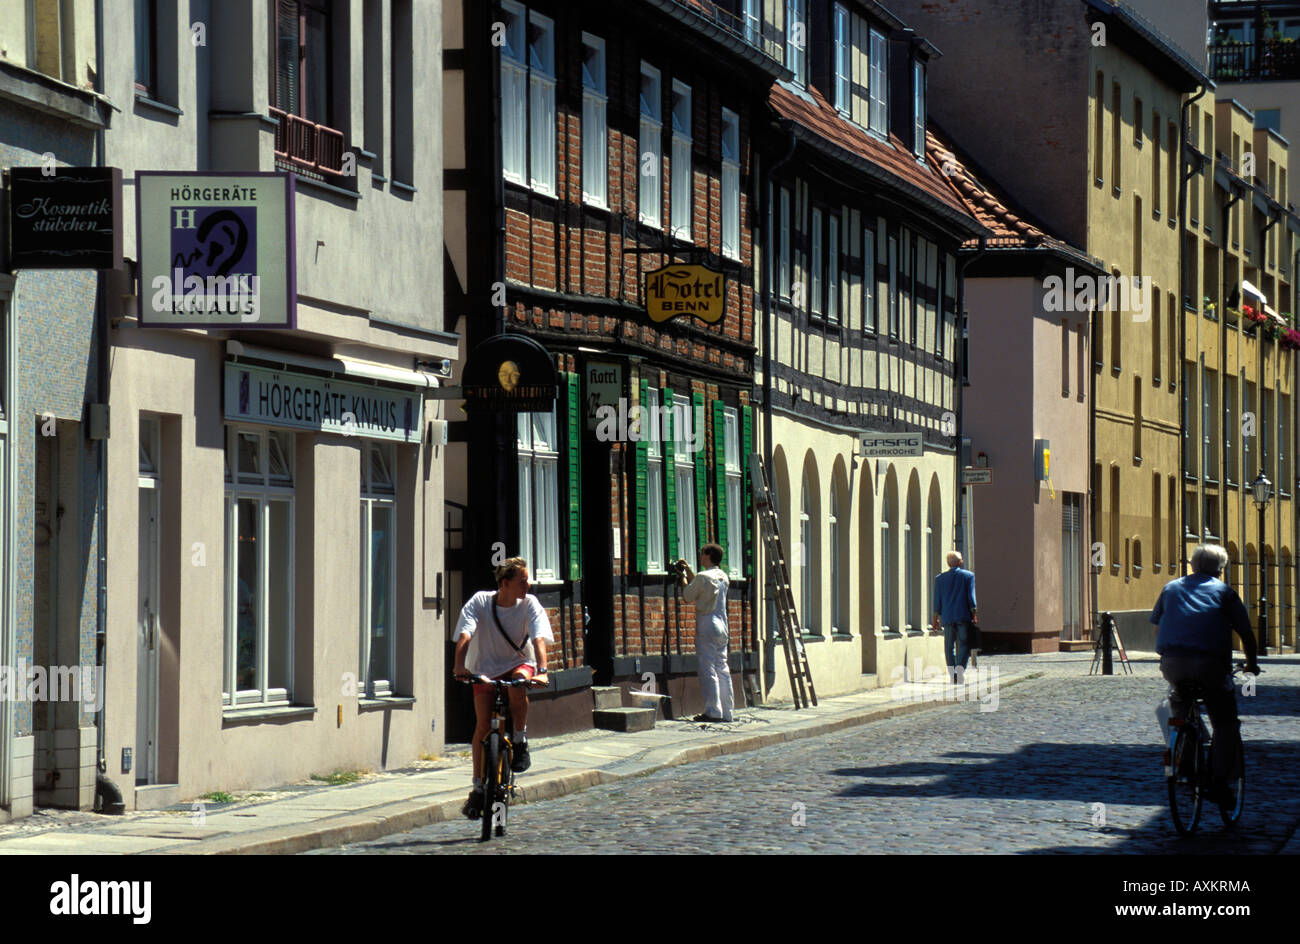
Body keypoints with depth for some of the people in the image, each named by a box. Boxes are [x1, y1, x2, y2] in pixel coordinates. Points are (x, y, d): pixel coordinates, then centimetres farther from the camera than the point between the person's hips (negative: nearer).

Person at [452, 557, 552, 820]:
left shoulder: (529, 604, -11)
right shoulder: (480, 601, -13)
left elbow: (539, 639, -23)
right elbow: (465, 635, -25)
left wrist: (541, 670, -40)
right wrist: (460, 667, -41)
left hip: (518, 663, 0)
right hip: (486, 668, 0)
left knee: (518, 683, -36)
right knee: (483, 724, -12)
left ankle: (520, 742, -14)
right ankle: (478, 786, 0)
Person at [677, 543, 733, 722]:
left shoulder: (703, 577, -12)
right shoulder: (723, 576, 11)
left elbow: (688, 596, 0)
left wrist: (683, 578, 15)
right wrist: (689, 572, 31)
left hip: (706, 627, -7)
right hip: (722, 627, 7)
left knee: (708, 669, -6)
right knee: (722, 669, 8)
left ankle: (713, 711, -11)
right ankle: (726, 712, 8)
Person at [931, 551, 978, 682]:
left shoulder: (940, 578, 6)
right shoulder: (969, 576, -1)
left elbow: (937, 601, 7)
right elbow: (971, 598, -3)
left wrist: (935, 619, 11)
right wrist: (975, 615, 2)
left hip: (947, 617, 2)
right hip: (964, 617, -2)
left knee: (949, 648, 7)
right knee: (963, 647, 0)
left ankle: (953, 675, 3)